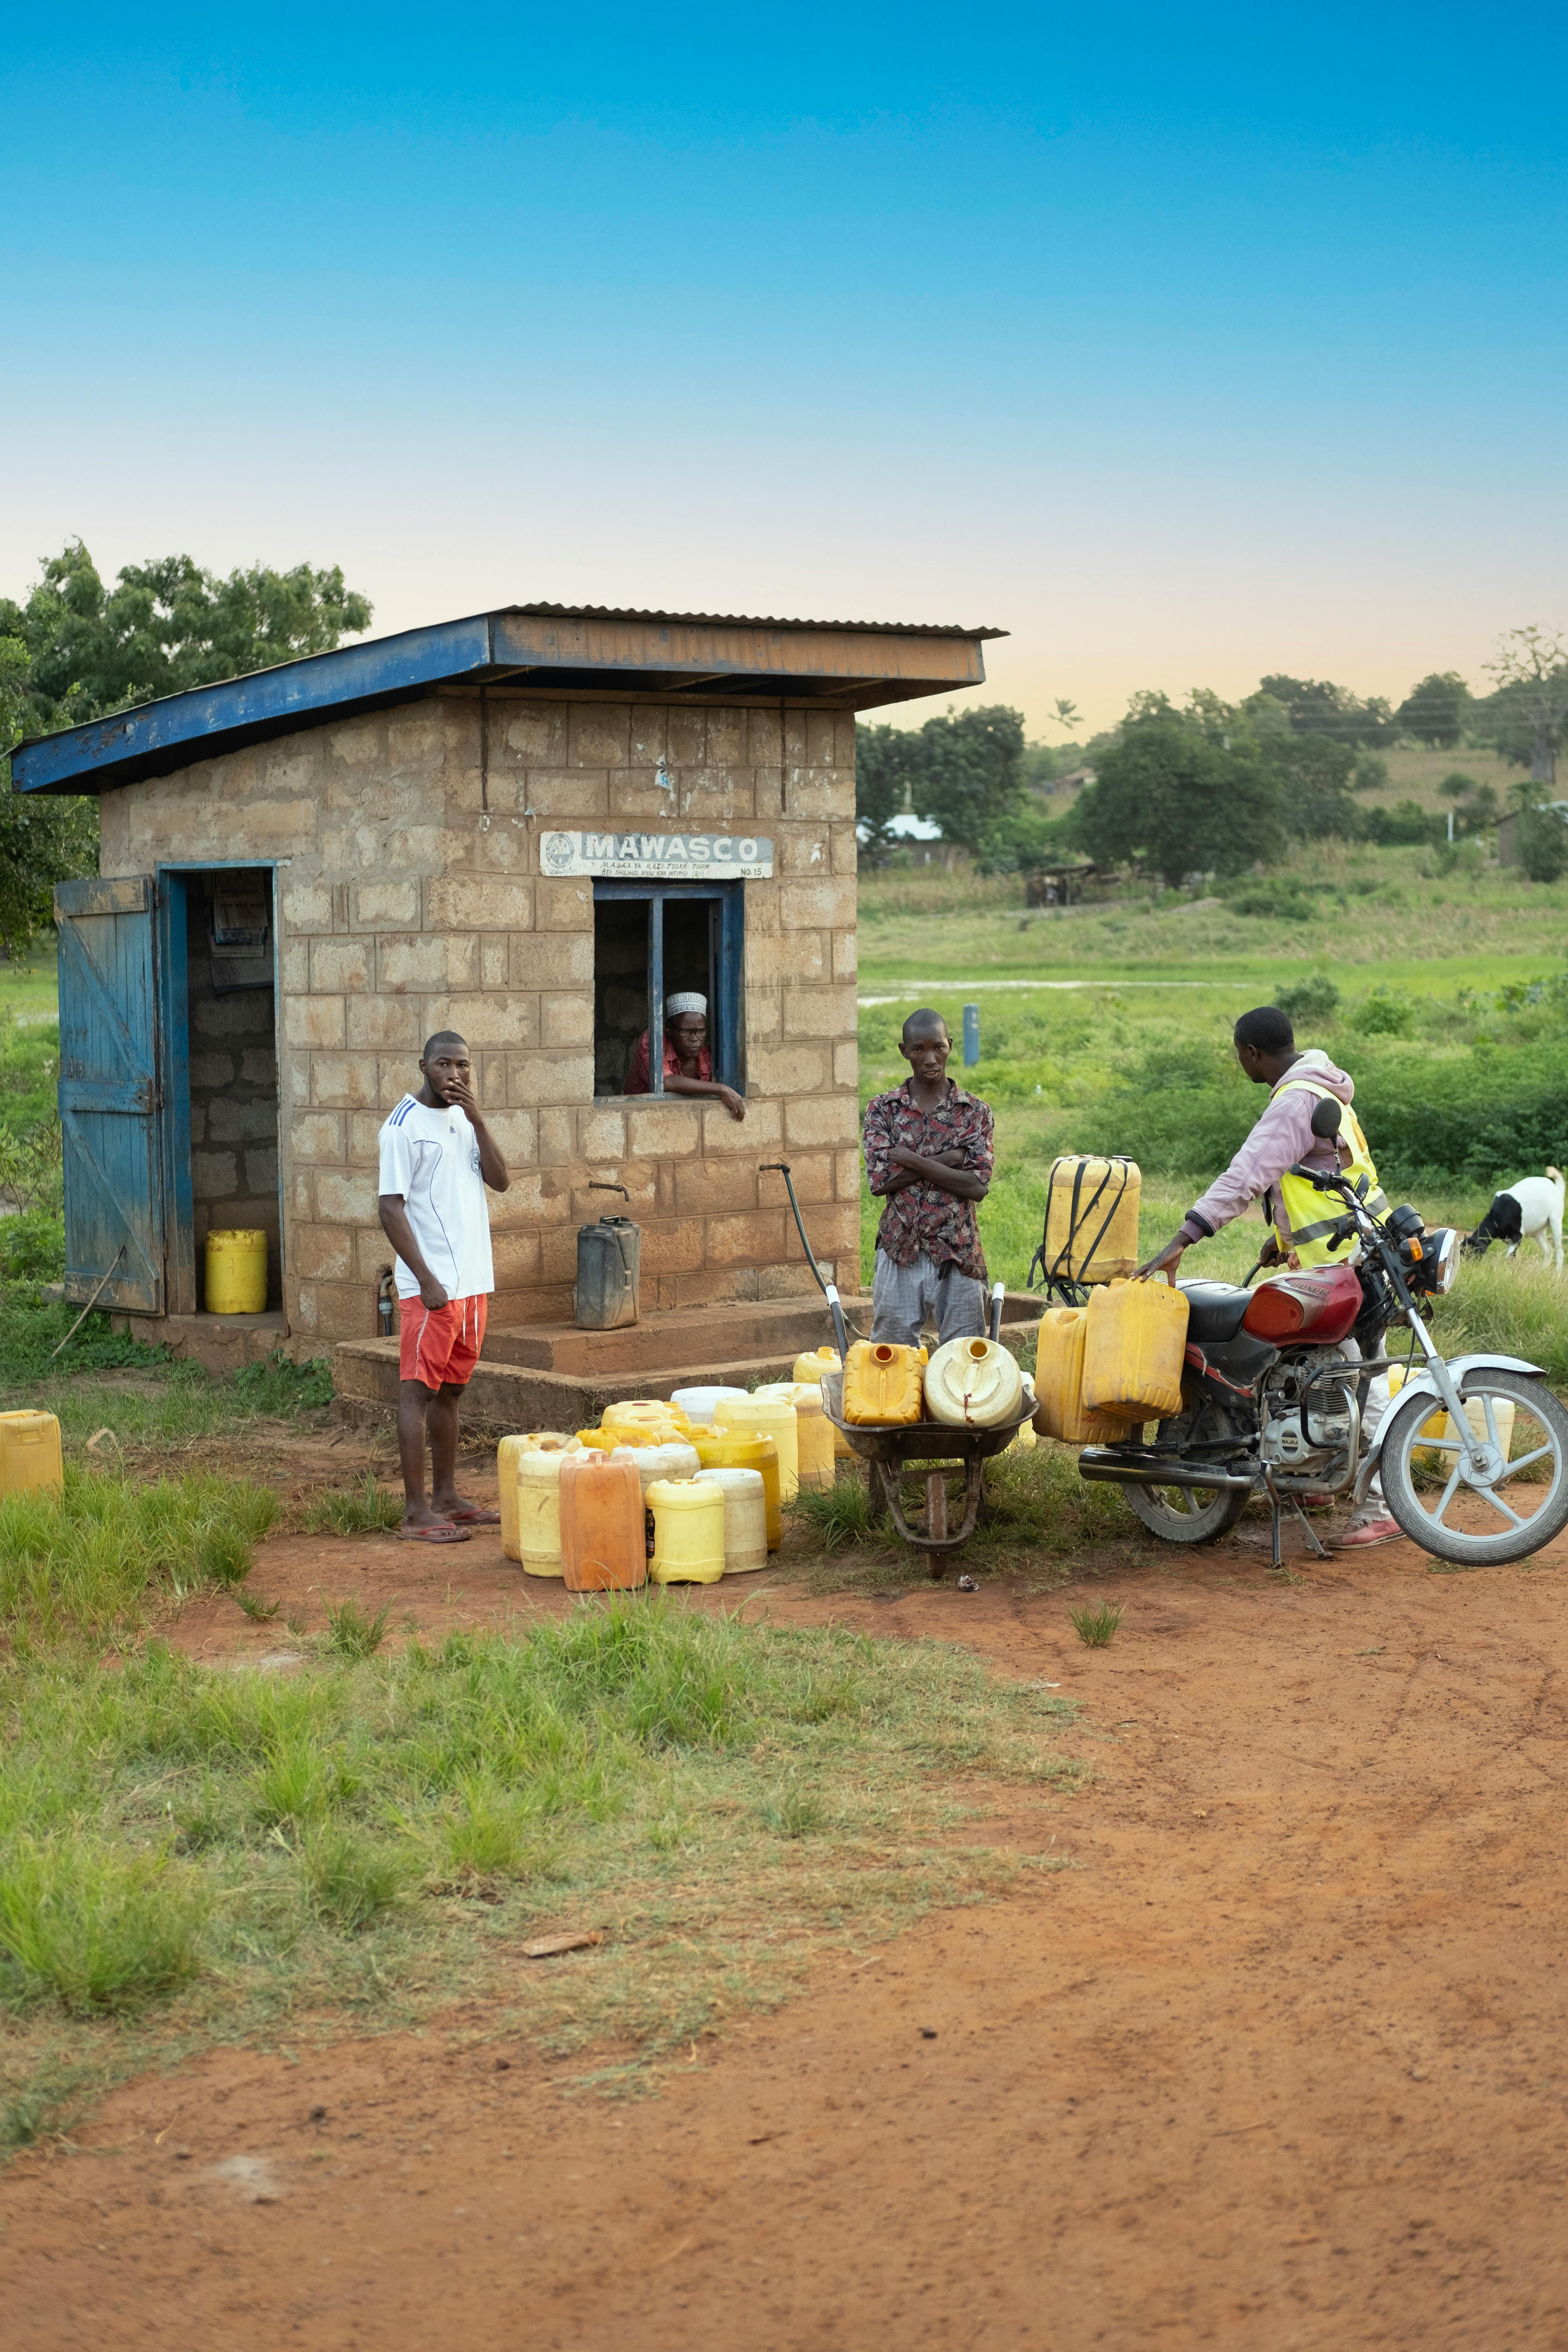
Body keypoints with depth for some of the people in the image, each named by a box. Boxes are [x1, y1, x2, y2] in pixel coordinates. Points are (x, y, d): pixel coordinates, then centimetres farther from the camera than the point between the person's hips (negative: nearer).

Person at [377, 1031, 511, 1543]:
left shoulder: (463, 1120, 13)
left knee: (450, 1390, 14)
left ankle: (447, 1498, 22)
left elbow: (500, 1180, 3)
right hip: (432, 1285, -8)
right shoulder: (404, 1126, -10)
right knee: (418, 1390, -5)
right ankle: (417, 1513, -4)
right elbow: (392, 1209, -14)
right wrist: (426, 1280, -19)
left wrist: (477, 1118, -8)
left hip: (473, 1282, 8)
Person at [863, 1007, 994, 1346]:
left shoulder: (975, 1112, 4)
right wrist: (949, 1158, -12)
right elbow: (880, 1180, -9)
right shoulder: (882, 1109, 5)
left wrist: (911, 1160, -13)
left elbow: (978, 1186, -8)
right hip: (900, 1254, 0)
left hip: (958, 1255, 0)